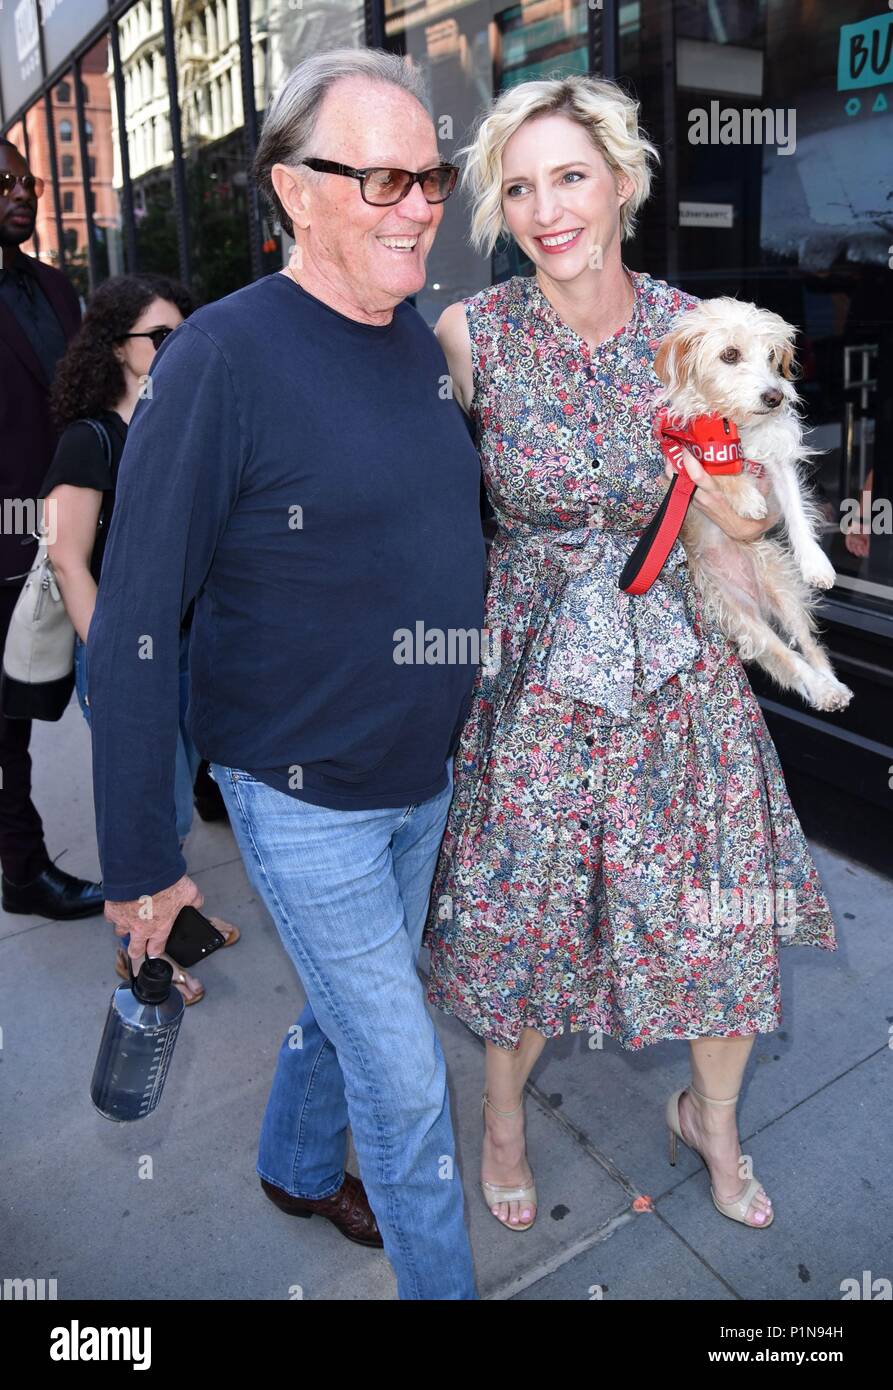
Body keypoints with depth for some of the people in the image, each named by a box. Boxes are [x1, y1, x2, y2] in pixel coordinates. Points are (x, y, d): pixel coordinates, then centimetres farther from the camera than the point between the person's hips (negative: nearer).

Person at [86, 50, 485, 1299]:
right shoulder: (220, 358, -19)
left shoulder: (423, 343, 3)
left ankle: (297, 1169, 55)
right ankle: (438, 1279, 36)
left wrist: (472, 730, 13)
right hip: (302, 796, -7)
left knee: (350, 1000, 26)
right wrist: (141, 860, -15)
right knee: (404, 1073, 7)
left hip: (424, 774, 7)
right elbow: (134, 625, -18)